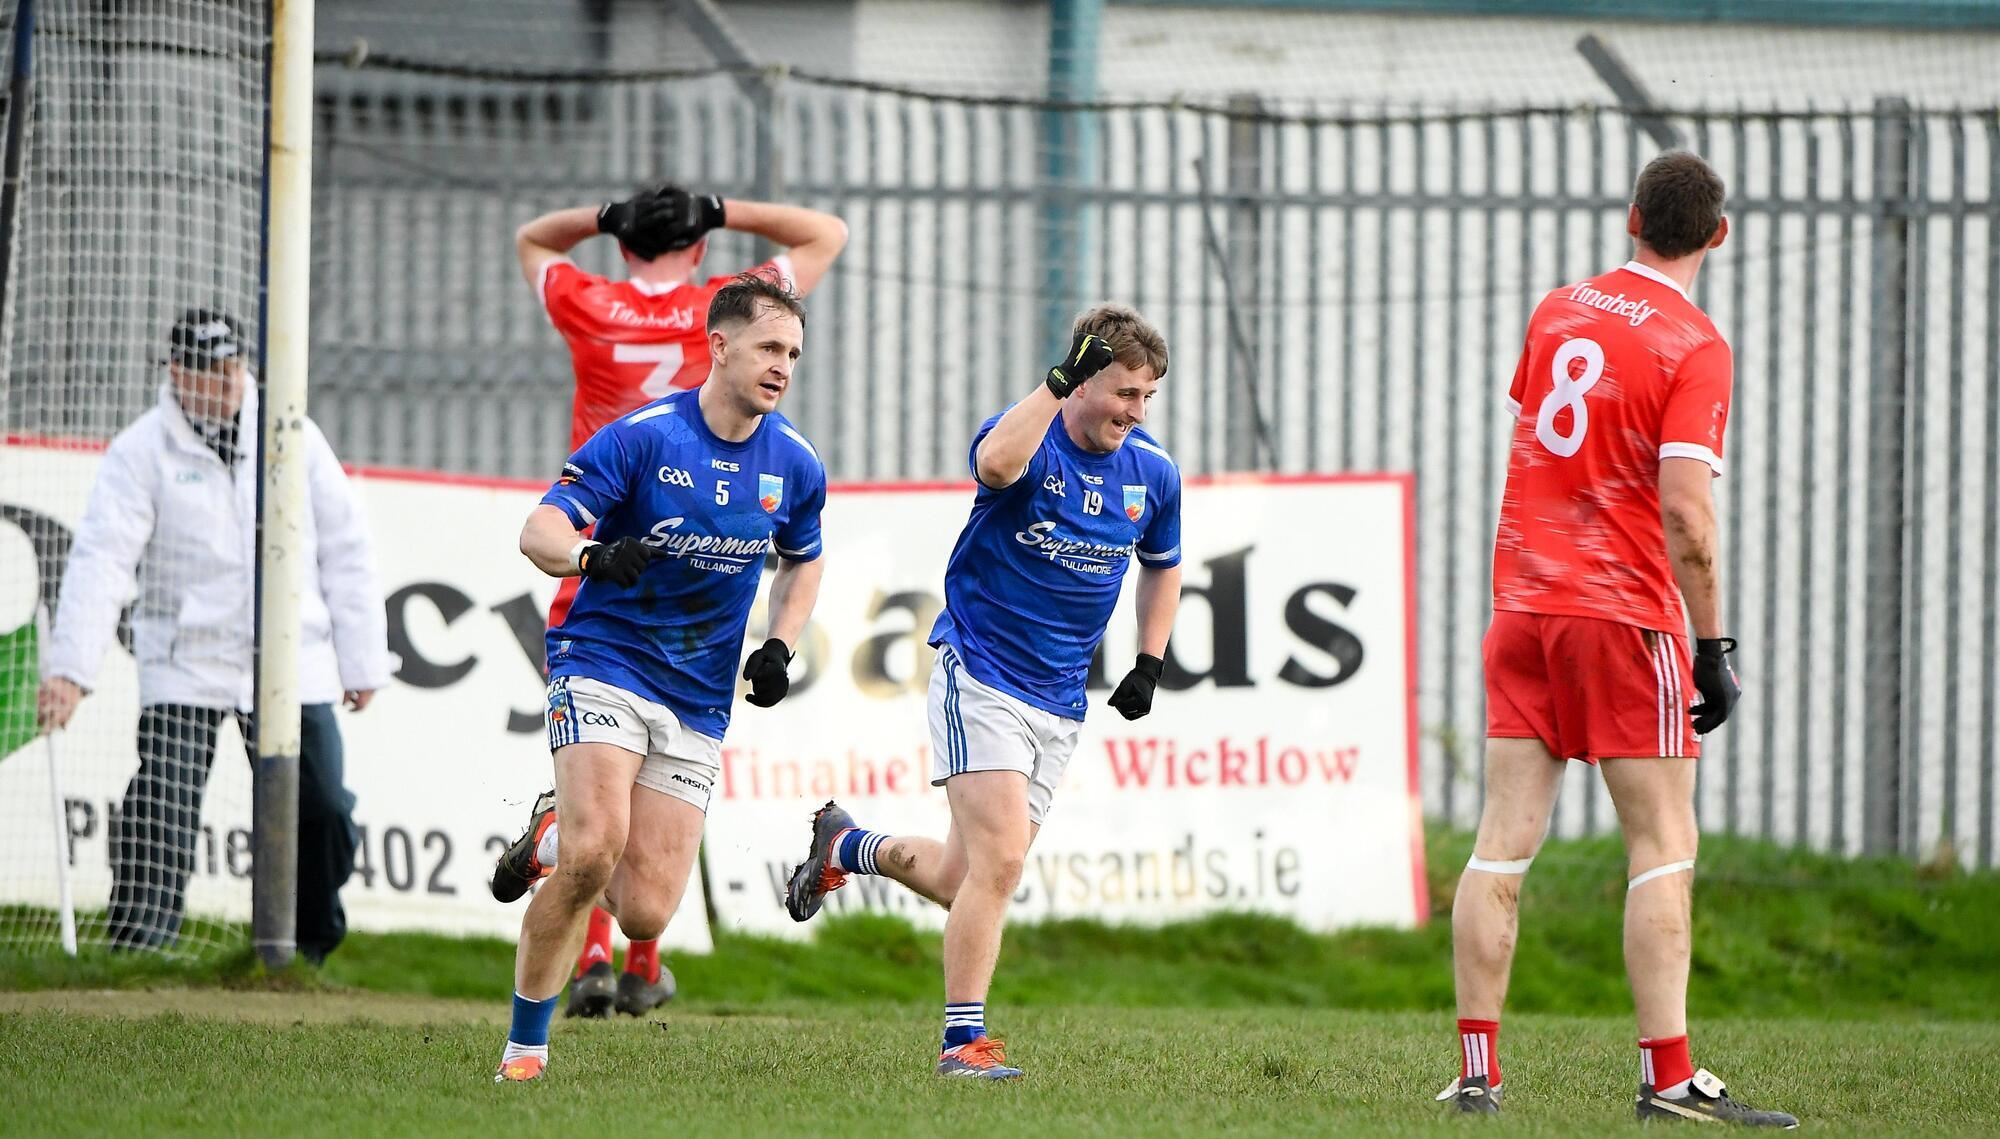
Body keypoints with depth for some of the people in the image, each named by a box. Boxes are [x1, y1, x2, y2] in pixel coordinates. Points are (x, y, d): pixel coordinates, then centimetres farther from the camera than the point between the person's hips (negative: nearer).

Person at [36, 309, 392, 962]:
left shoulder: (292, 437, 5)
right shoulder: (140, 453, -5)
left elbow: (345, 551, 9)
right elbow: (101, 560, -14)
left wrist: (362, 660, 6)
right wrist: (70, 669, -25)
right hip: (186, 667, -3)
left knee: (322, 813, 2)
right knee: (162, 813, -13)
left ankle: (307, 952, 20)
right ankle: (135, 955, -6)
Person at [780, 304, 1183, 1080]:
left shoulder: (1153, 474, 4)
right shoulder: (1030, 440, -14)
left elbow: (1161, 568, 23)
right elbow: (996, 465, -41)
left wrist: (1149, 664, 12)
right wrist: (1060, 380, -38)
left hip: (1058, 704, 6)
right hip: (979, 674, -6)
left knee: (964, 880, 7)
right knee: (998, 860, -18)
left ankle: (847, 846, 35)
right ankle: (964, 1039, -12)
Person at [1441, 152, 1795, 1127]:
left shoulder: (1557, 312, 9)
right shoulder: (1694, 348, -10)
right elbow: (1685, 512, -17)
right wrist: (1713, 648, -12)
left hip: (1523, 603, 6)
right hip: (1626, 612, -6)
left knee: (1503, 843, 4)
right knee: (1662, 846, -1)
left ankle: (1476, 1072, 2)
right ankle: (1667, 1076, -7)